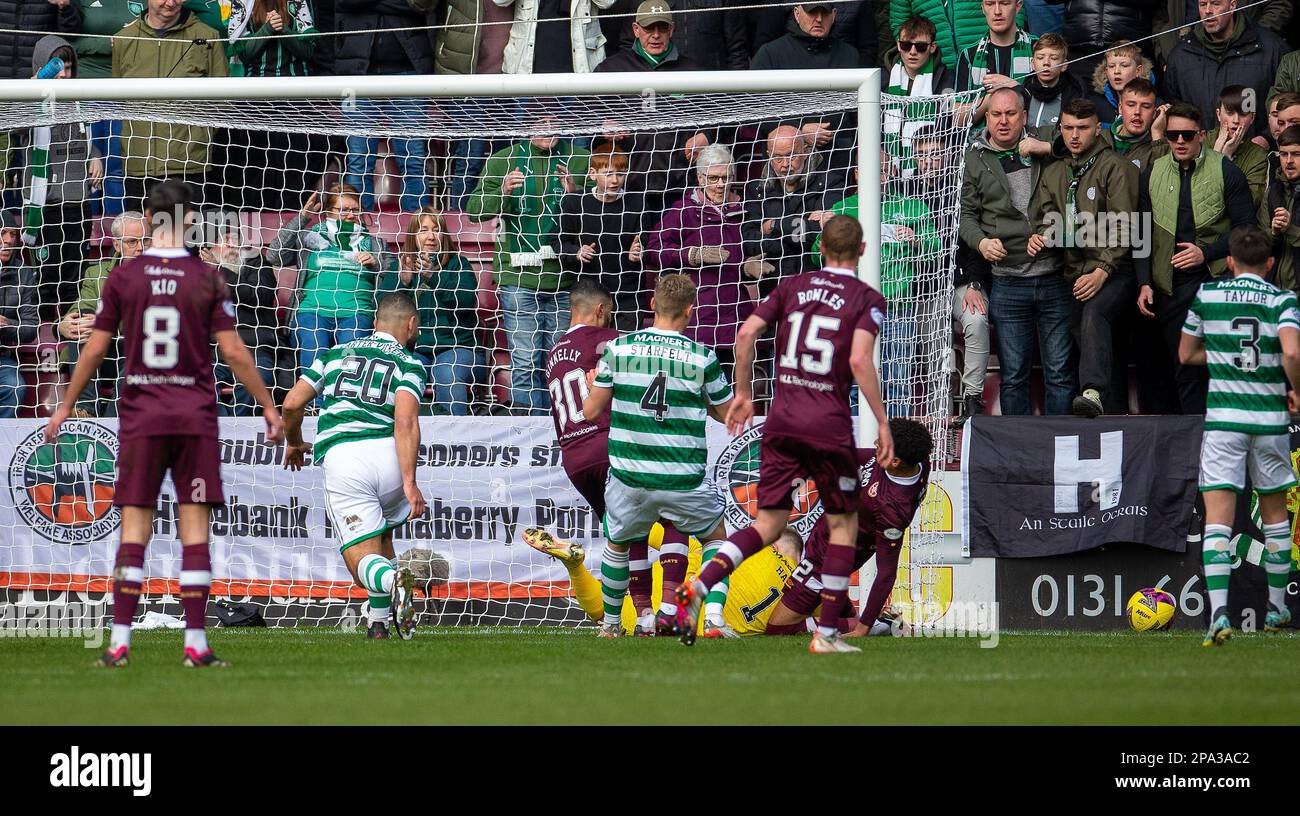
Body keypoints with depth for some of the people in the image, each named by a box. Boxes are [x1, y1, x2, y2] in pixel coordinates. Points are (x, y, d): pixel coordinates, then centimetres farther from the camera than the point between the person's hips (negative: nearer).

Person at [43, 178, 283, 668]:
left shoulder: (123, 278, 0)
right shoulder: (208, 280, -3)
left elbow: (95, 350, 3)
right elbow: (233, 352, -4)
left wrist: (65, 407, 14)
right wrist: (268, 407, 6)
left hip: (140, 417, 1)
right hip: (196, 418, -1)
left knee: (134, 528, 3)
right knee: (194, 527, 1)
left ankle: (120, 641, -2)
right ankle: (195, 642, -2)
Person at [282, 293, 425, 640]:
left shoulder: (336, 353, 21)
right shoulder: (409, 363, 11)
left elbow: (293, 403, 15)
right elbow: (405, 421, -7)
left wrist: (294, 443, 35)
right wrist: (409, 482, -12)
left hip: (340, 458, 0)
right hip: (388, 455, 0)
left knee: (363, 558, -2)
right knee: (381, 537, 28)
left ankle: (393, 579, -36)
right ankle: (379, 622, 20)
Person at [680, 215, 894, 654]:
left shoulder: (793, 287, 10)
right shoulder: (866, 299, -2)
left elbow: (746, 333, 2)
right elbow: (859, 360, -16)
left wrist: (742, 393, 13)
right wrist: (882, 422, -11)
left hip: (782, 418, 4)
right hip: (830, 421, -4)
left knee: (768, 523, 9)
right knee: (843, 524, 11)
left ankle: (698, 587, -14)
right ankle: (827, 633, 8)